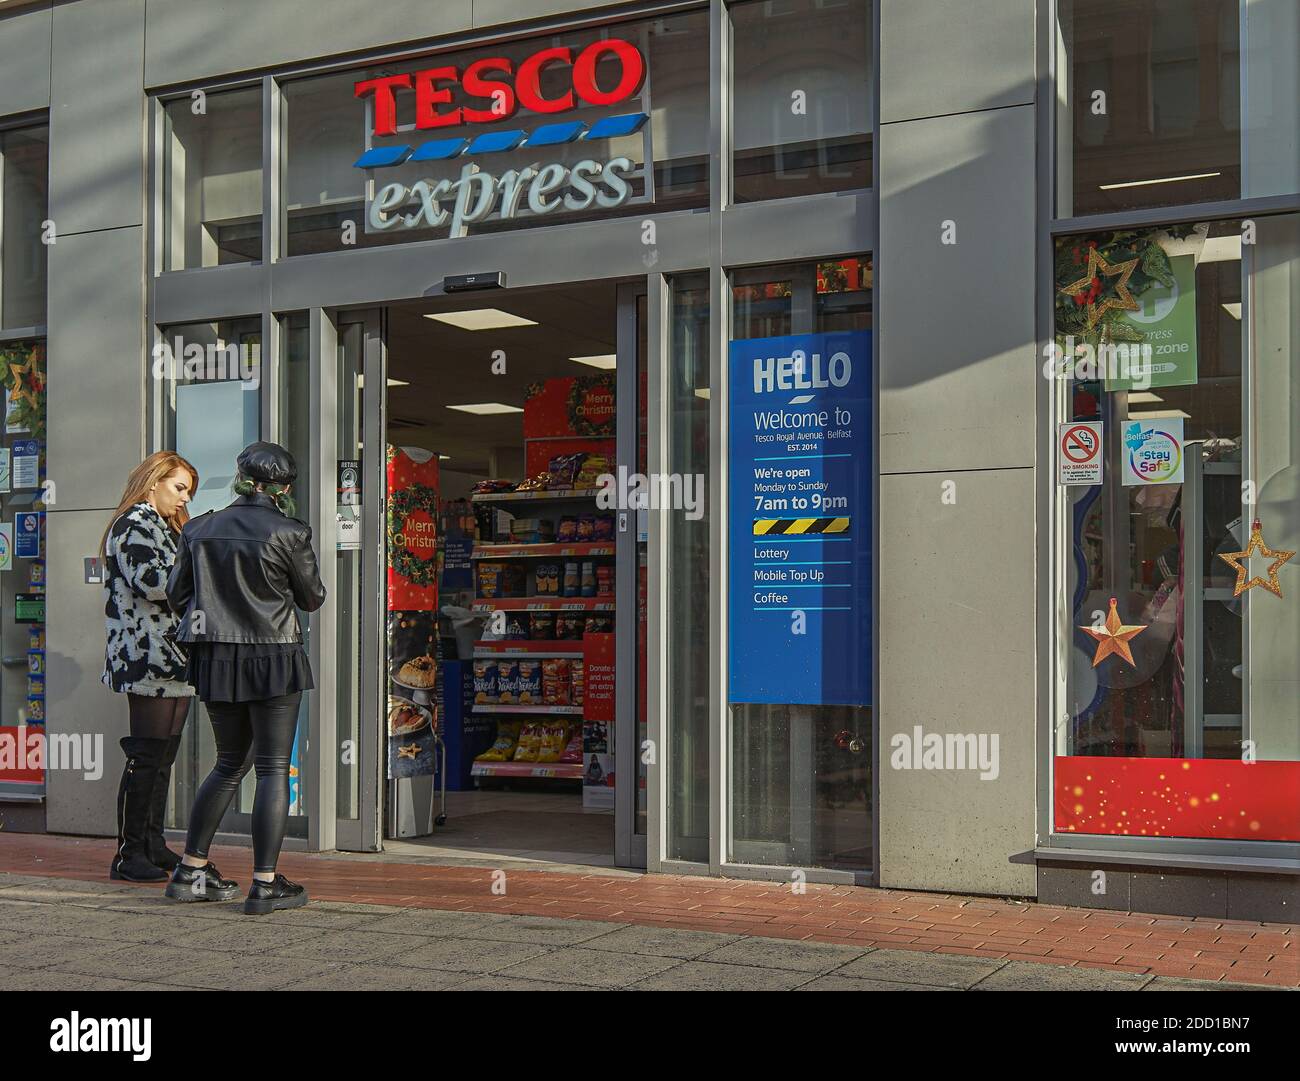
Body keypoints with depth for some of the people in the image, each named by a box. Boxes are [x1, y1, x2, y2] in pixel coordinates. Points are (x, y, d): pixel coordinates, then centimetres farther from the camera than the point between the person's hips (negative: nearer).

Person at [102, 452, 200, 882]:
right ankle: (129, 855, -3)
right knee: (146, 756, -8)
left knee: (164, 754, 11)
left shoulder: (163, 525, 24)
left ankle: (153, 844, 17)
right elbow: (152, 581, -22)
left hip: (173, 660, 10)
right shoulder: (134, 525, -7)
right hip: (149, 659, -10)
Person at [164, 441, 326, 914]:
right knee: (273, 768, 2)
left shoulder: (200, 528, 4)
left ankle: (191, 872, 20)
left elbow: (176, 593, 10)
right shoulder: (288, 533, -10)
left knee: (229, 764, 19)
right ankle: (265, 884, 1)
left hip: (214, 660, 5)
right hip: (272, 660, -5)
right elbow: (312, 598, 1)